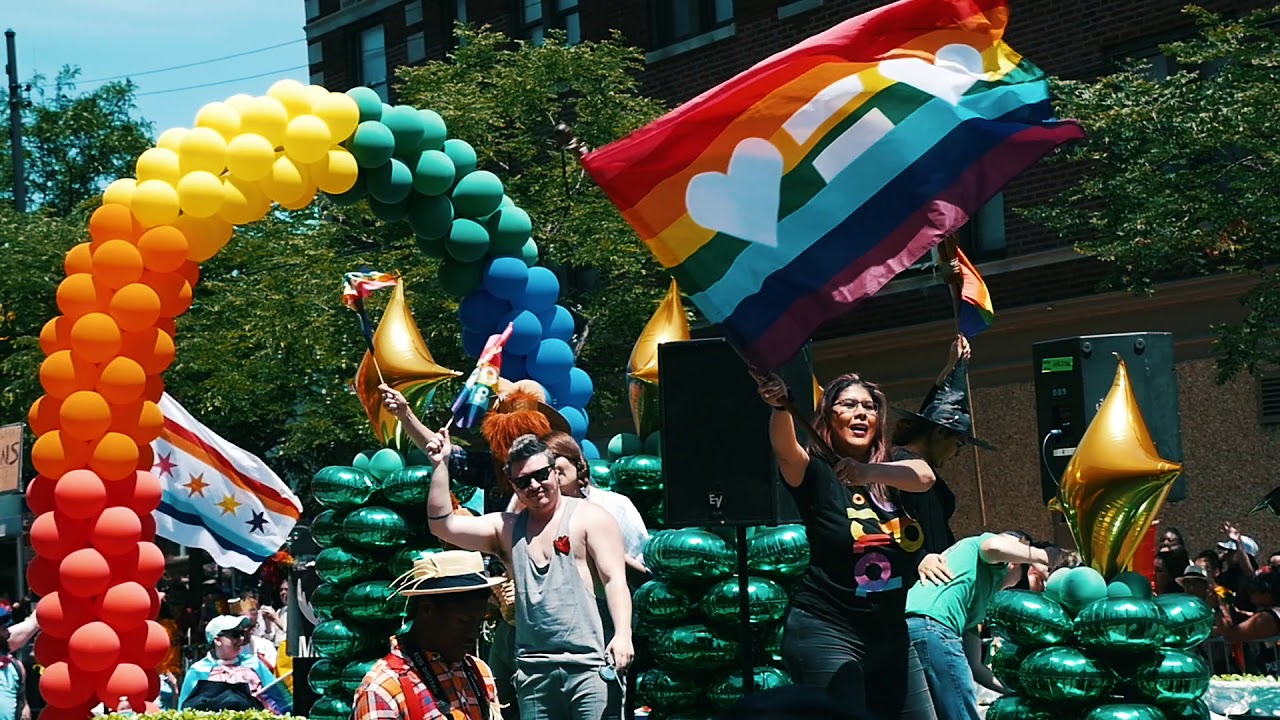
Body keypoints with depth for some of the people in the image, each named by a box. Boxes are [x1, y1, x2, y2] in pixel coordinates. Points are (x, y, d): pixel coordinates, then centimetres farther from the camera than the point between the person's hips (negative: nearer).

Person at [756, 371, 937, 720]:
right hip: (827, 632, -5)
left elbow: (924, 476, -17)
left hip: (892, 633, 6)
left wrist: (870, 472, -37)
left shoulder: (896, 470, 6)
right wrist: (780, 406, -49)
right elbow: (785, 449, -27)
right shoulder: (816, 472, -5)